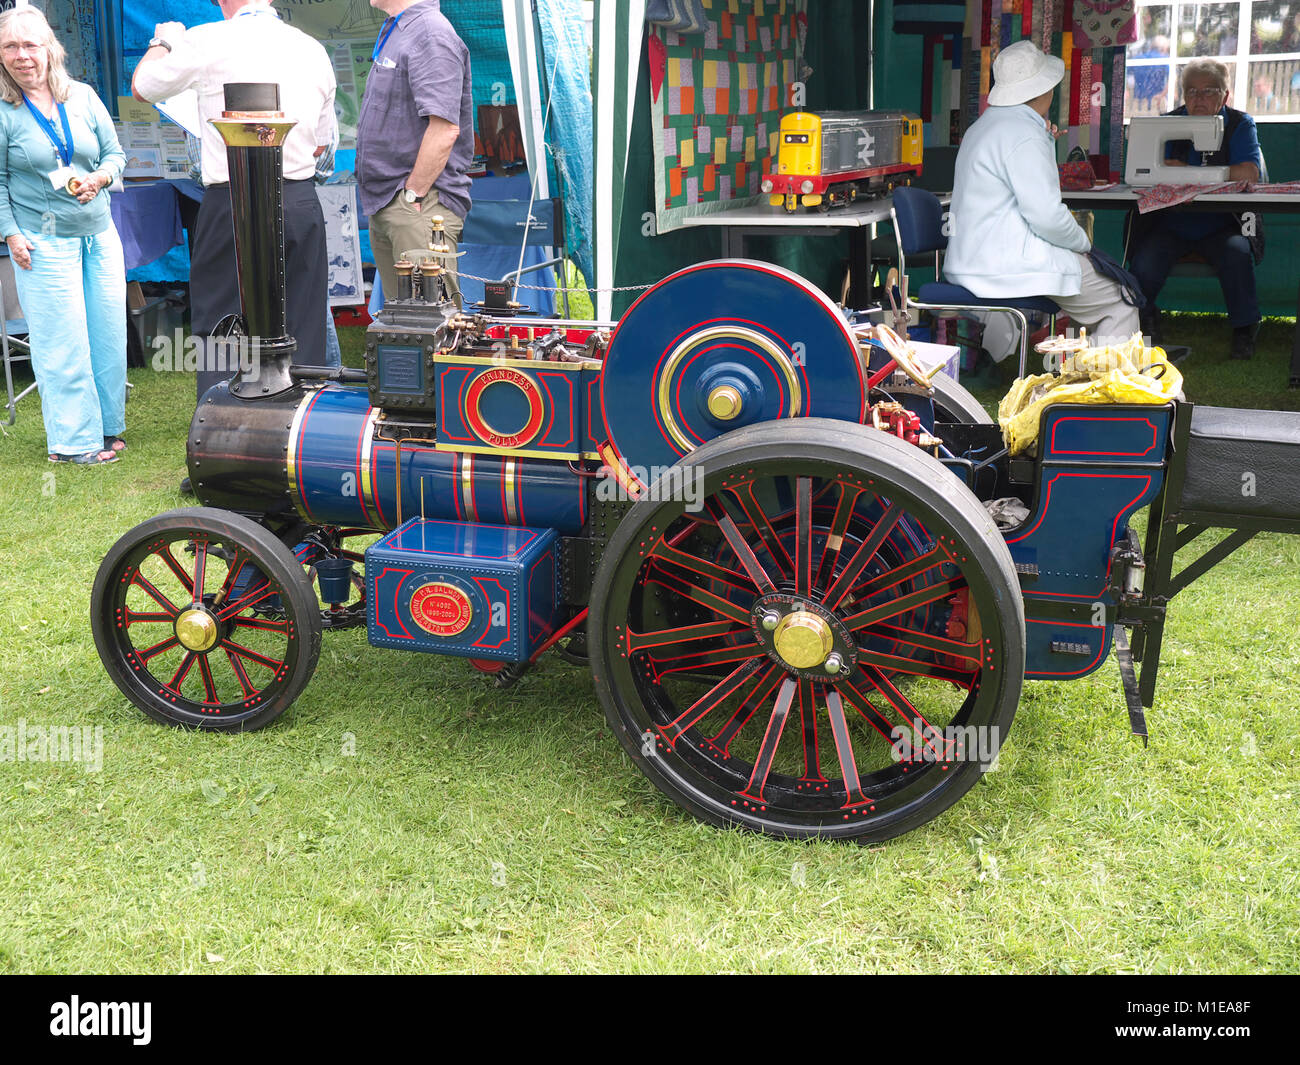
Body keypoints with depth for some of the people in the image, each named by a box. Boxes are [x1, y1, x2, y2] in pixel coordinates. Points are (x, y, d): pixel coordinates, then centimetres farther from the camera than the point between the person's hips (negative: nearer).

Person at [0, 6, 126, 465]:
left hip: (99, 234, 4)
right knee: (63, 342, -3)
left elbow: (115, 153, 11)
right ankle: (73, 440, 7)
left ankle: (106, 426, 22)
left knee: (109, 332, 7)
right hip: (43, 241, -4)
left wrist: (99, 178, -9)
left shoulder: (83, 96, 5)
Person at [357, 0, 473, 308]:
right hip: (384, 207, 11)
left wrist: (413, 194, -19)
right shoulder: (395, 33, 18)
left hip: (417, 210, -11)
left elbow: (444, 130, -25)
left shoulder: (431, 34, -15)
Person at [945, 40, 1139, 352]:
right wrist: (1083, 241, -5)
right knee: (1120, 303, 1)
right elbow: (1047, 215, -22)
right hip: (1010, 268, -11)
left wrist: (1045, 139, 22)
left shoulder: (984, 125, 16)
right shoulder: (1025, 136, -18)